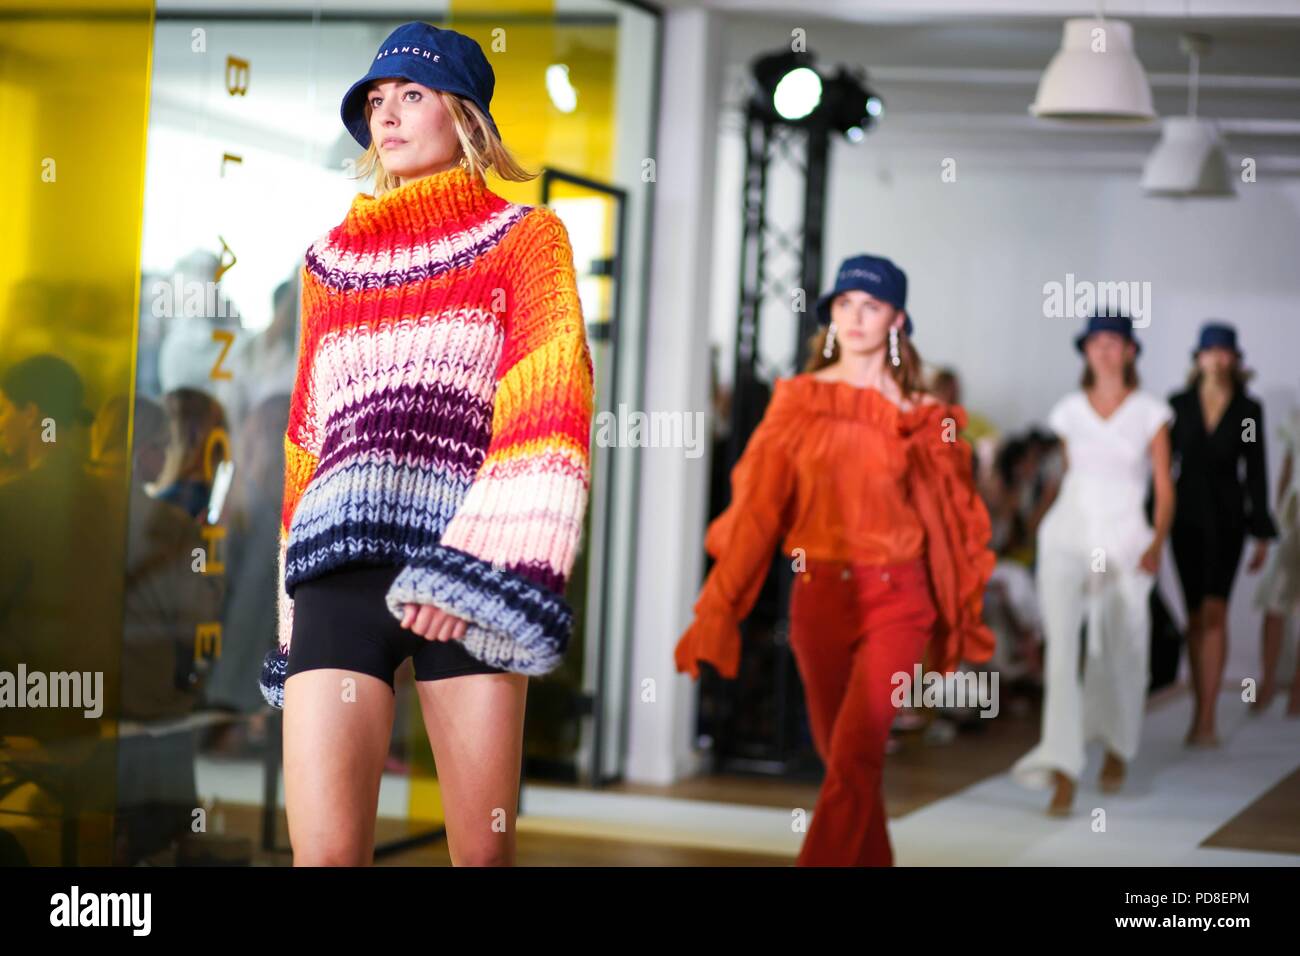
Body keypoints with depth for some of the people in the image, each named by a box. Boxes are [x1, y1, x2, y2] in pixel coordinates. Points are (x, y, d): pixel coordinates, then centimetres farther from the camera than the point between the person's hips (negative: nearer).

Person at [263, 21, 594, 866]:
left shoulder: (525, 238, 9)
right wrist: (295, 595, 16)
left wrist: (475, 563, -17)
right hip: (341, 564, 3)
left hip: (468, 564, -3)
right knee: (325, 852, -8)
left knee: (484, 850, -3)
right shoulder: (332, 258, 21)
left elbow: (550, 404, -4)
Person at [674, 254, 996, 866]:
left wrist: (963, 623, 14)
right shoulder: (797, 400, 3)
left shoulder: (923, 416, 2)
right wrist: (717, 608, -6)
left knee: (853, 757, -14)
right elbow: (756, 506, 0)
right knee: (843, 756, 11)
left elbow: (949, 518, 9)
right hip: (818, 596, 2)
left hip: (895, 598, -2)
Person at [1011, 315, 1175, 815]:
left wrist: (1157, 543, -14)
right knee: (1061, 646, -16)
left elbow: (1164, 488, 0)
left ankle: (1117, 750, 35)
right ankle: (1063, 770, -20)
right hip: (1069, 535, 1)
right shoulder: (1070, 410, 9)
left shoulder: (1150, 413, 3)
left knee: (1119, 655, 8)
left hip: (1124, 540, -1)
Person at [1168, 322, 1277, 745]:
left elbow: (1256, 471, 2)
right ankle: (1202, 715, 14)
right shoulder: (1179, 405, 3)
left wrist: (1262, 533, 0)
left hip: (1226, 517, -2)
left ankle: (1205, 720, -15)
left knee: (1213, 612, -13)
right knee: (1196, 615, 5)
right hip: (1187, 515, 2)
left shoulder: (1248, 410, 1)